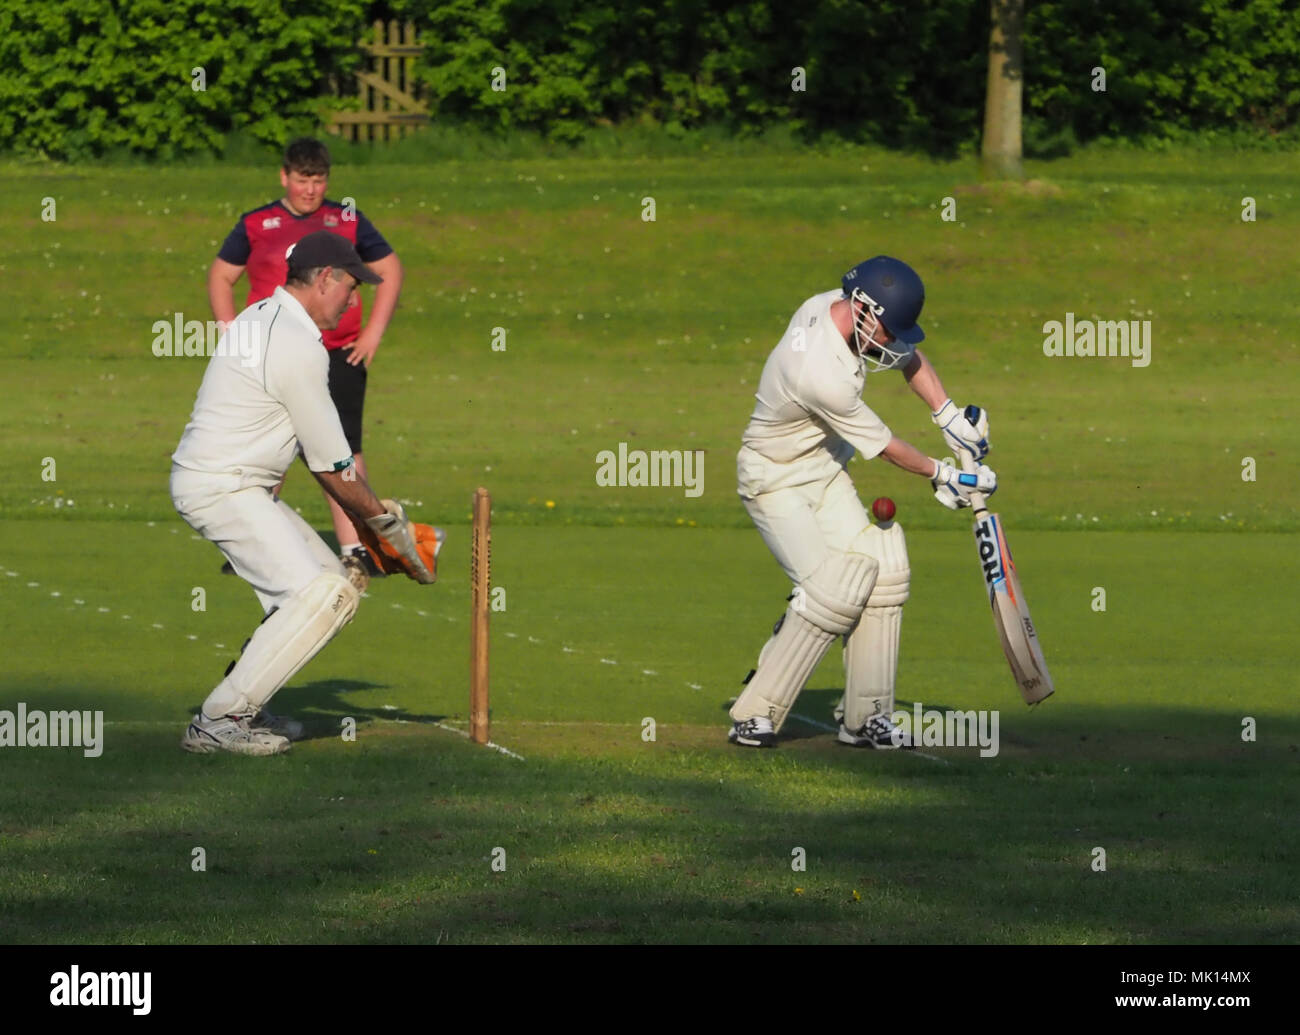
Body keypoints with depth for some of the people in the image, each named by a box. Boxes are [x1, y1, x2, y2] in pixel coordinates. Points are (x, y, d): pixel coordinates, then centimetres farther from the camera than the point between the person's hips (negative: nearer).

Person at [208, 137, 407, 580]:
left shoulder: (347, 221, 9)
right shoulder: (256, 225, 7)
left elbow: (390, 271, 16)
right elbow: (220, 277, 14)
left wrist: (373, 332, 6)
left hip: (339, 356, 0)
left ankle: (354, 549, -5)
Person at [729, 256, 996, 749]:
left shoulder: (836, 304, -10)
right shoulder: (822, 374, -35)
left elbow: (908, 356, 10)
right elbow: (882, 445, -20)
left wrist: (949, 415, 2)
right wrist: (941, 474, -5)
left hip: (825, 471, 9)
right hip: (775, 481, -9)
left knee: (880, 570, -1)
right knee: (833, 591, -22)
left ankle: (865, 718, 4)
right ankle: (754, 716, -13)